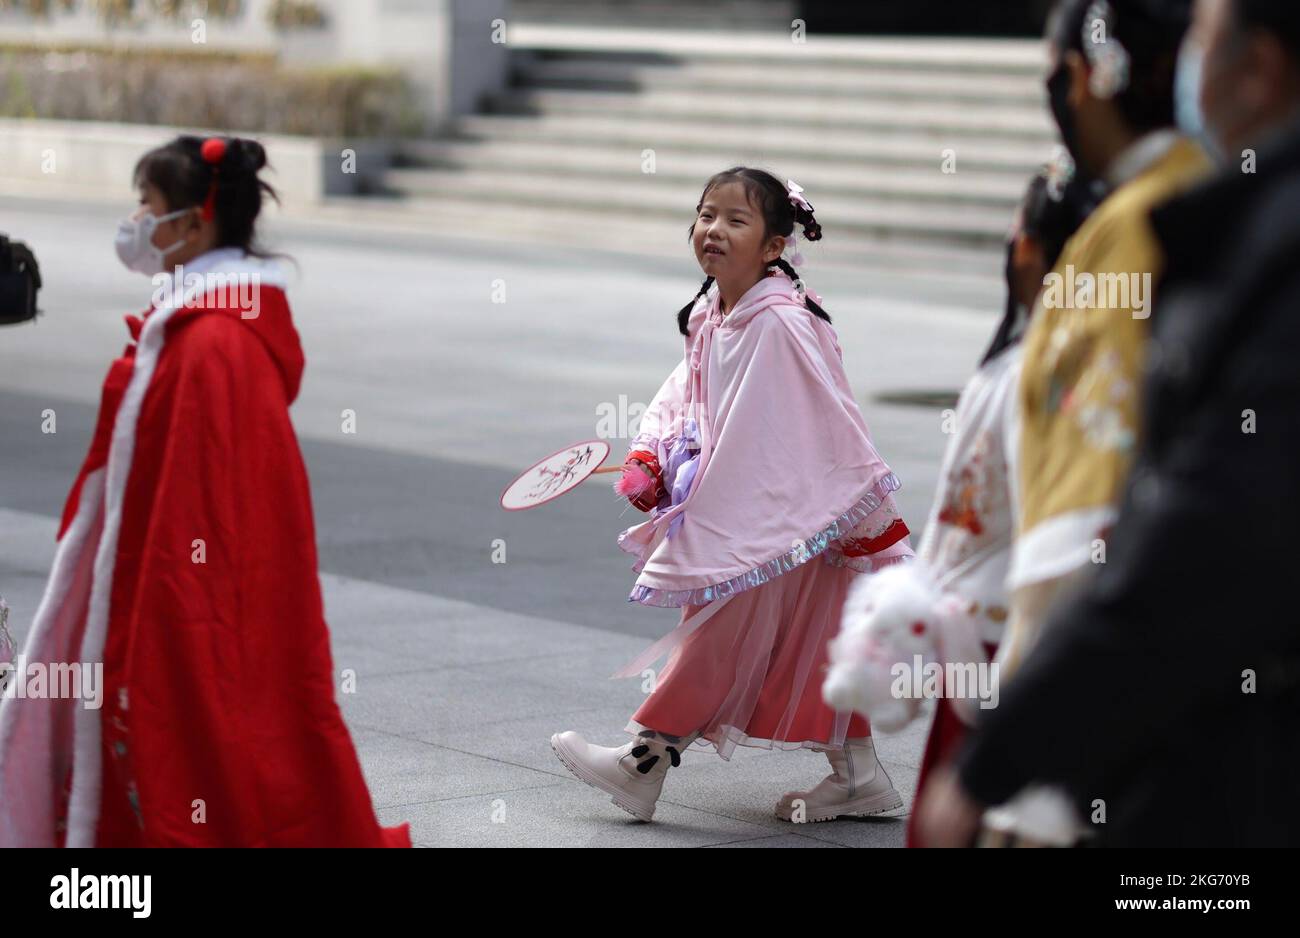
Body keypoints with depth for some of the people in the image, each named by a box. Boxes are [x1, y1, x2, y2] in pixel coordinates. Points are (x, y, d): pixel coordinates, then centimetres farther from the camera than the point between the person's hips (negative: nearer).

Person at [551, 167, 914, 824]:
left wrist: (872, 519, -18)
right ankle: (857, 776, 23)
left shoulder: (781, 322, -22)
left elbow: (833, 418, -21)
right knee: (808, 647, 14)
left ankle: (642, 764, 10)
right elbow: (684, 395, 14)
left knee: (718, 634, 1)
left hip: (777, 518, -9)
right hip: (731, 509, 9)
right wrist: (650, 459, -3)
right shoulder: (709, 316, 5)